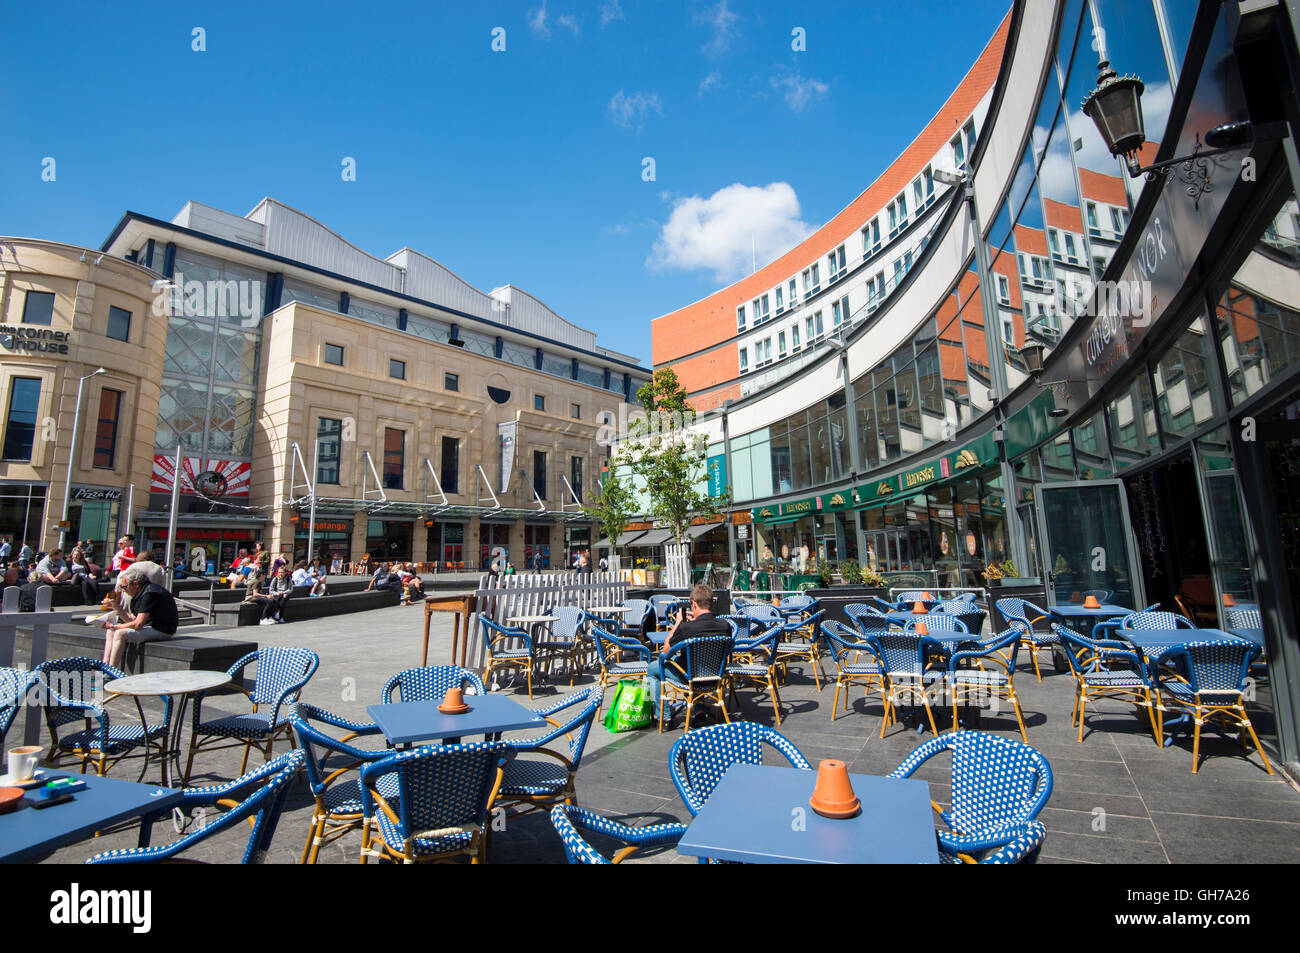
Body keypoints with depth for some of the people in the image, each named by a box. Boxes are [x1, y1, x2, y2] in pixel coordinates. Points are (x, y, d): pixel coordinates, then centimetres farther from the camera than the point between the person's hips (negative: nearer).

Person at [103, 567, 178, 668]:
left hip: (161, 630, -11)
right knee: (110, 632, 10)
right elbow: (133, 620, 13)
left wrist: (115, 626, -9)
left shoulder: (150, 593, -20)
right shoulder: (139, 595, 12)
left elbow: (138, 624, -22)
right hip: (149, 626, 11)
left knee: (120, 634, -19)